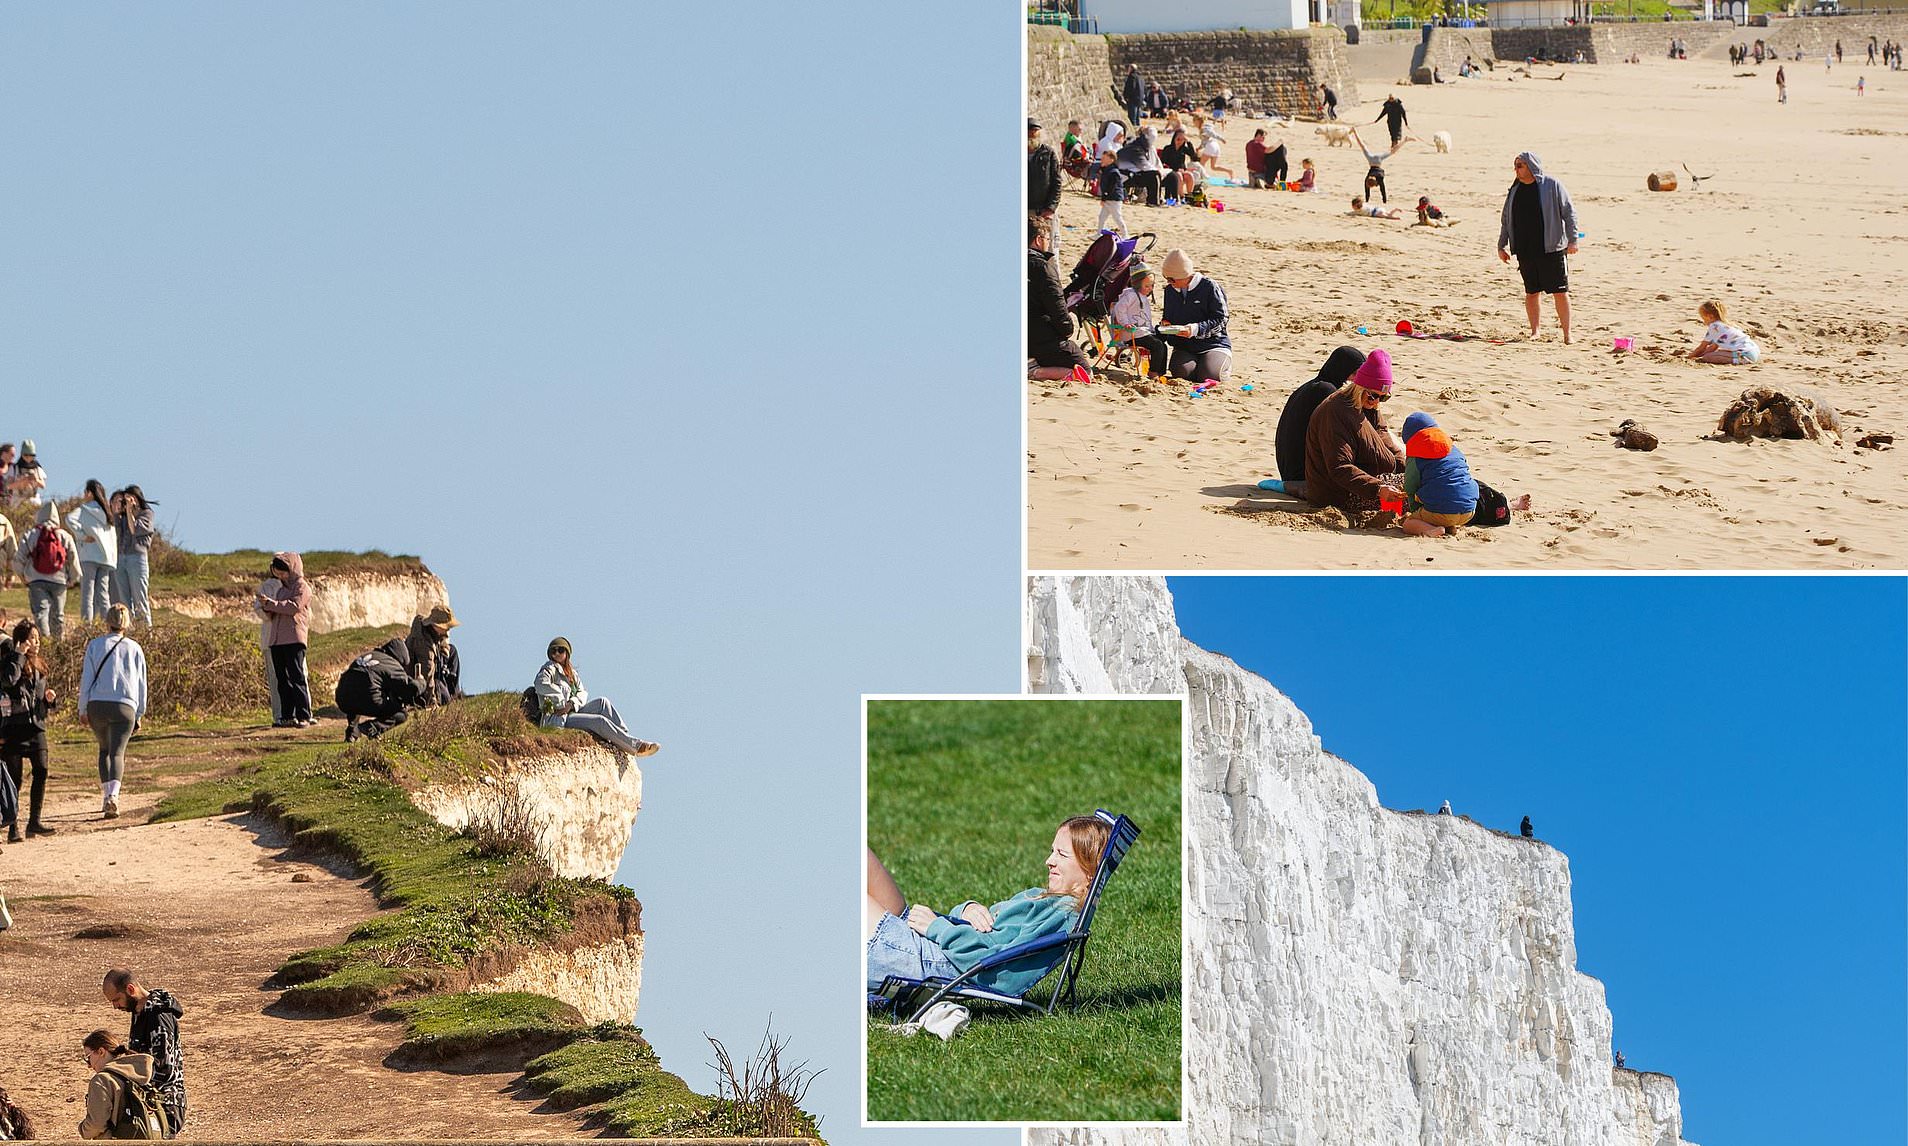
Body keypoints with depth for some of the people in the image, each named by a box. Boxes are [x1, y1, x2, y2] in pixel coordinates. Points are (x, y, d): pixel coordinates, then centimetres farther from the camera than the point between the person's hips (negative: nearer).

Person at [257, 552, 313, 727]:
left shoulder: (301, 587, 0)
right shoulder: (281, 589, 24)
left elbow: (294, 606, -17)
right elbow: (273, 616, 23)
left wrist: (271, 603, -15)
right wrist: (266, 607, 2)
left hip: (294, 640, -8)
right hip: (277, 640, 8)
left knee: (297, 678, -10)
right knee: (282, 680, 5)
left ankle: (304, 716, -12)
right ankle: (287, 716, 7)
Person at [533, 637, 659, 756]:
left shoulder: (571, 672, 22)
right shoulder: (549, 670, -1)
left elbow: (582, 693, 11)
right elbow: (542, 685, -23)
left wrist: (571, 704, -11)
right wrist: (562, 703, -17)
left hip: (572, 713, 7)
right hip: (556, 719, -7)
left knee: (602, 702, -11)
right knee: (600, 721, -22)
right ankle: (635, 746, -23)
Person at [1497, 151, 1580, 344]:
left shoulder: (1552, 186, -4)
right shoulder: (1515, 190, 11)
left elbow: (1569, 213, -4)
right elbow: (1506, 220, 19)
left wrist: (1572, 240, -11)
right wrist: (1501, 245, 15)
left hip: (1552, 248, -4)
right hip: (1525, 251, 4)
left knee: (1560, 292, -4)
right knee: (1531, 292, 7)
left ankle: (1567, 333, 1)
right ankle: (1534, 330, 19)